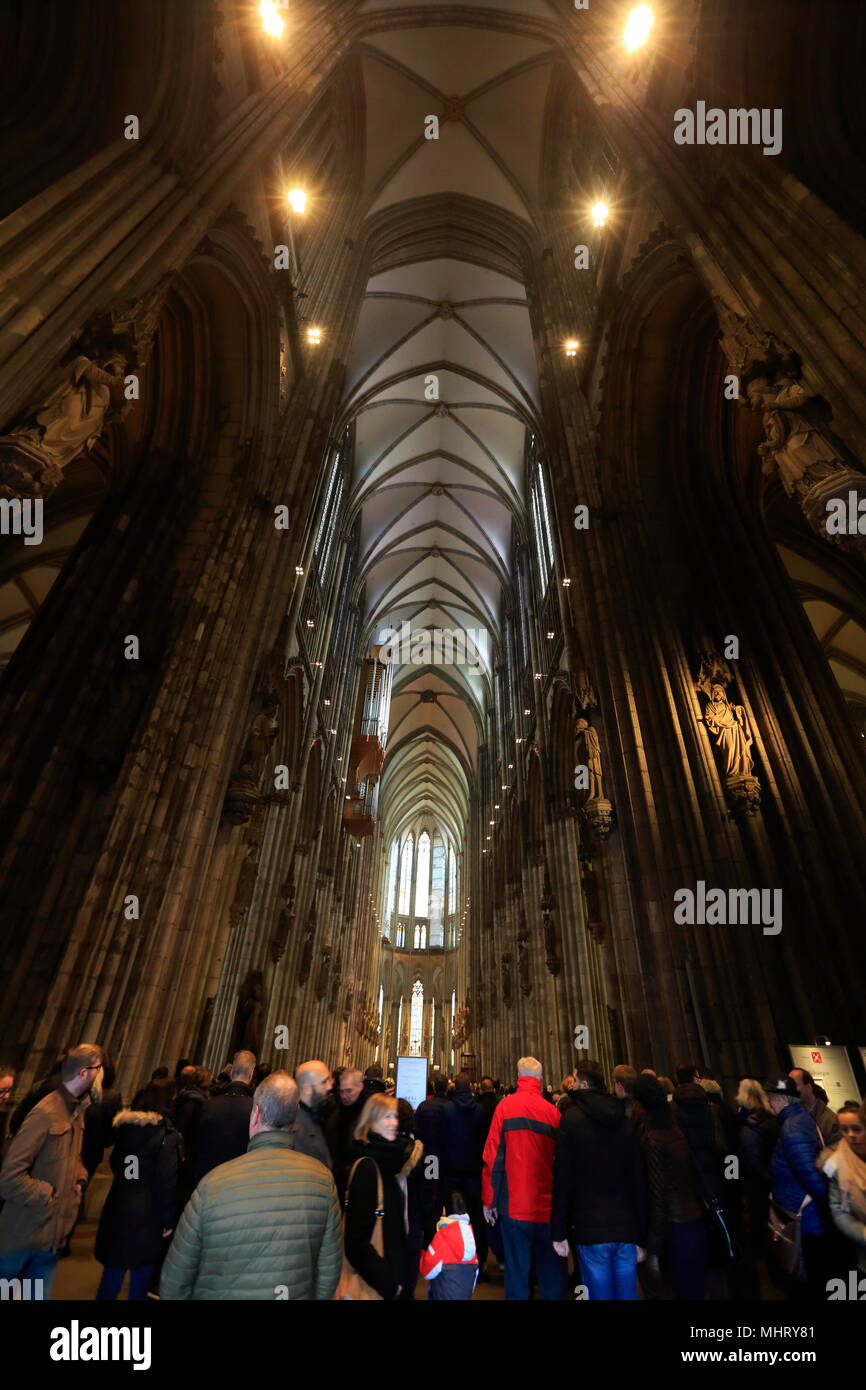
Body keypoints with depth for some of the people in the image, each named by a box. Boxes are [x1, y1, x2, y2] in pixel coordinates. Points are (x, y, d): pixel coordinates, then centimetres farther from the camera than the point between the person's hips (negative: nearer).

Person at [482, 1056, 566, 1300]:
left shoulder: (506, 1105, -8)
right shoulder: (553, 1111, -5)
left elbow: (493, 1154, -7)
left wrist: (489, 1199, 2)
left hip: (515, 1204, -1)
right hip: (548, 1205, 1)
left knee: (517, 1273, 12)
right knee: (552, 1273, 16)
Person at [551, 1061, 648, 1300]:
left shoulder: (572, 1118, -9)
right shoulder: (624, 1120, 3)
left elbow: (562, 1177, -10)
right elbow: (639, 1179, 7)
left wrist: (558, 1232, -2)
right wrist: (640, 1237, 16)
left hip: (590, 1229, -4)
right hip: (626, 1228, 4)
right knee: (627, 1293, 16)